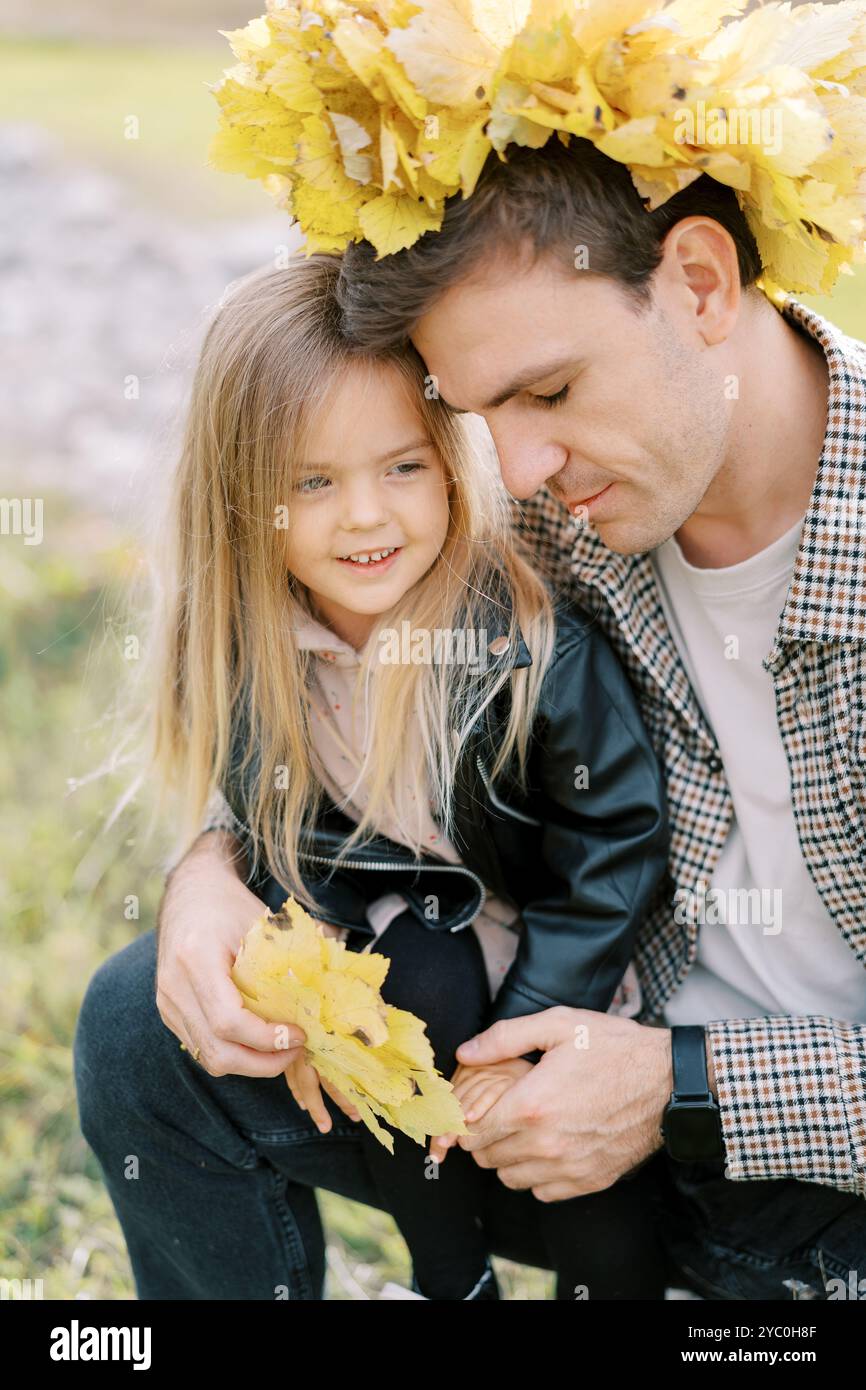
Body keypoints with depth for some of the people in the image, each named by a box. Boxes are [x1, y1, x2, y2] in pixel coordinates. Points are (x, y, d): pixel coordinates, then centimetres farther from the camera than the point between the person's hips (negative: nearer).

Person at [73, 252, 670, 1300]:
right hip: (355, 948, 4)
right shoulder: (236, 648, -12)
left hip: (522, 970, -3)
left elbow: (618, 839, -15)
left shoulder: (533, 642, -24)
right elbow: (270, 841, 1)